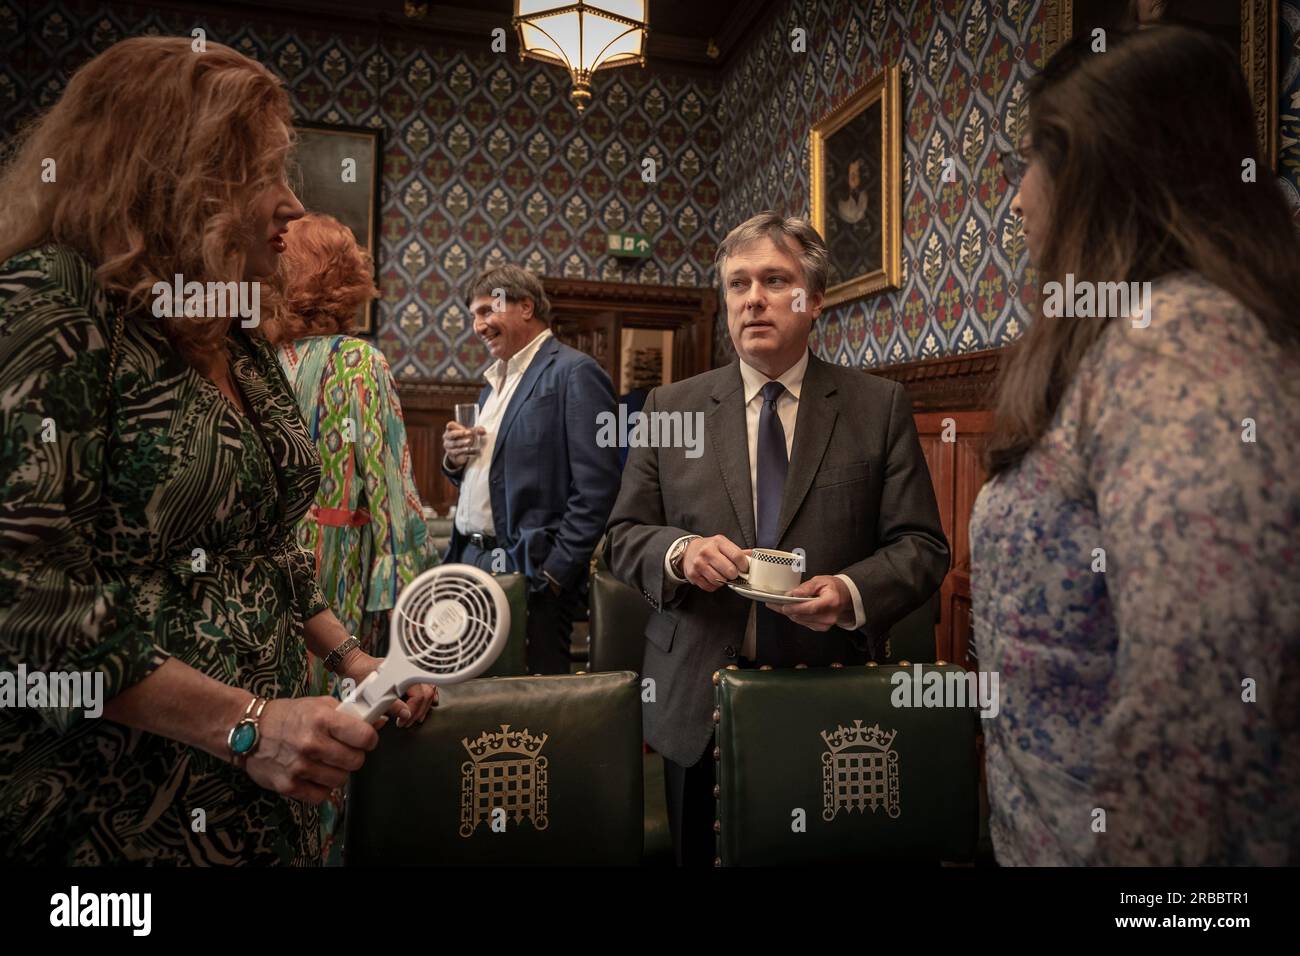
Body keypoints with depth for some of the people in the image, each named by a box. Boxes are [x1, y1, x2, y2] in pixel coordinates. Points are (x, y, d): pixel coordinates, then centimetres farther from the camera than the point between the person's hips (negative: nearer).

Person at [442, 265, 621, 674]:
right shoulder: (495, 382, 20)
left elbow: (596, 488, -15)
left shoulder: (574, 373, -8)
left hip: (529, 572, -8)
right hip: (470, 559, 8)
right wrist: (455, 459, 4)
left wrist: (554, 573, -18)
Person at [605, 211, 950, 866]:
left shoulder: (879, 408, 1)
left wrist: (852, 592, -21)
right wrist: (680, 552, -16)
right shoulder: (671, 407, 4)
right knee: (703, 854, 16)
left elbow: (922, 546, -1)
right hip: (698, 707, 2)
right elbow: (624, 535, 5)